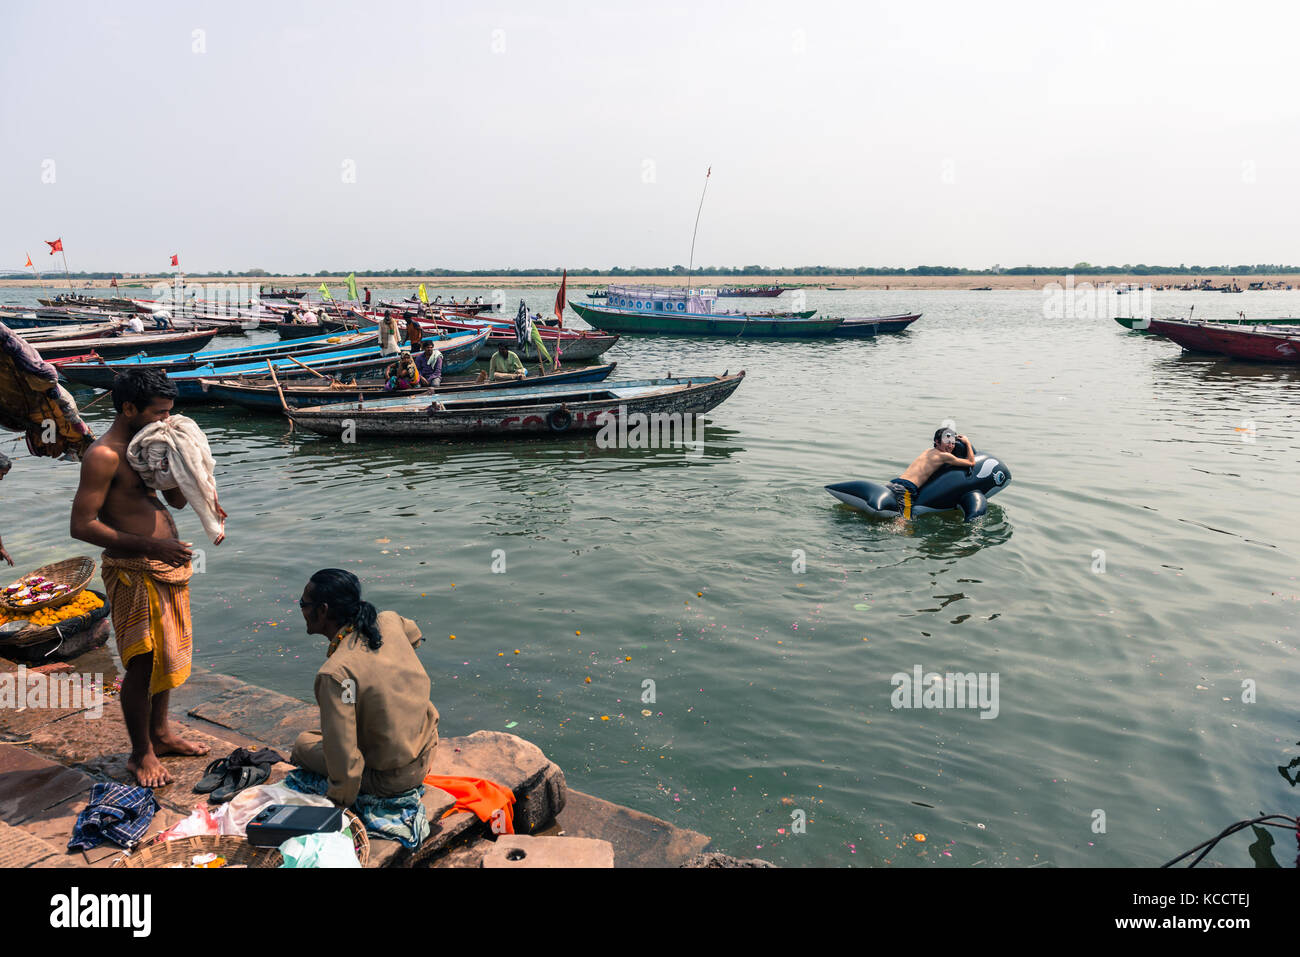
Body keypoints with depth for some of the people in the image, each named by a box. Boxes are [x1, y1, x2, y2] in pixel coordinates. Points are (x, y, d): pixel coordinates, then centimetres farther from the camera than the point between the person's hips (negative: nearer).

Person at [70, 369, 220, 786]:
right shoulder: (104, 455, -17)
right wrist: (151, 545, -25)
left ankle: (161, 734, 35)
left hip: (168, 564, 9)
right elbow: (82, 525, -21)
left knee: (167, 655, 18)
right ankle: (141, 753, 16)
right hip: (133, 571, -9)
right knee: (143, 662, 0)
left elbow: (178, 500, 16)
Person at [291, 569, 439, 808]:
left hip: (389, 781, -6)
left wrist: (339, 803, -10)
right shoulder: (389, 621, -9)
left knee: (303, 743, 17)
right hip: (427, 754, 6)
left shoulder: (335, 673, -28)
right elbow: (414, 635, 19)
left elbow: (344, 759, -26)